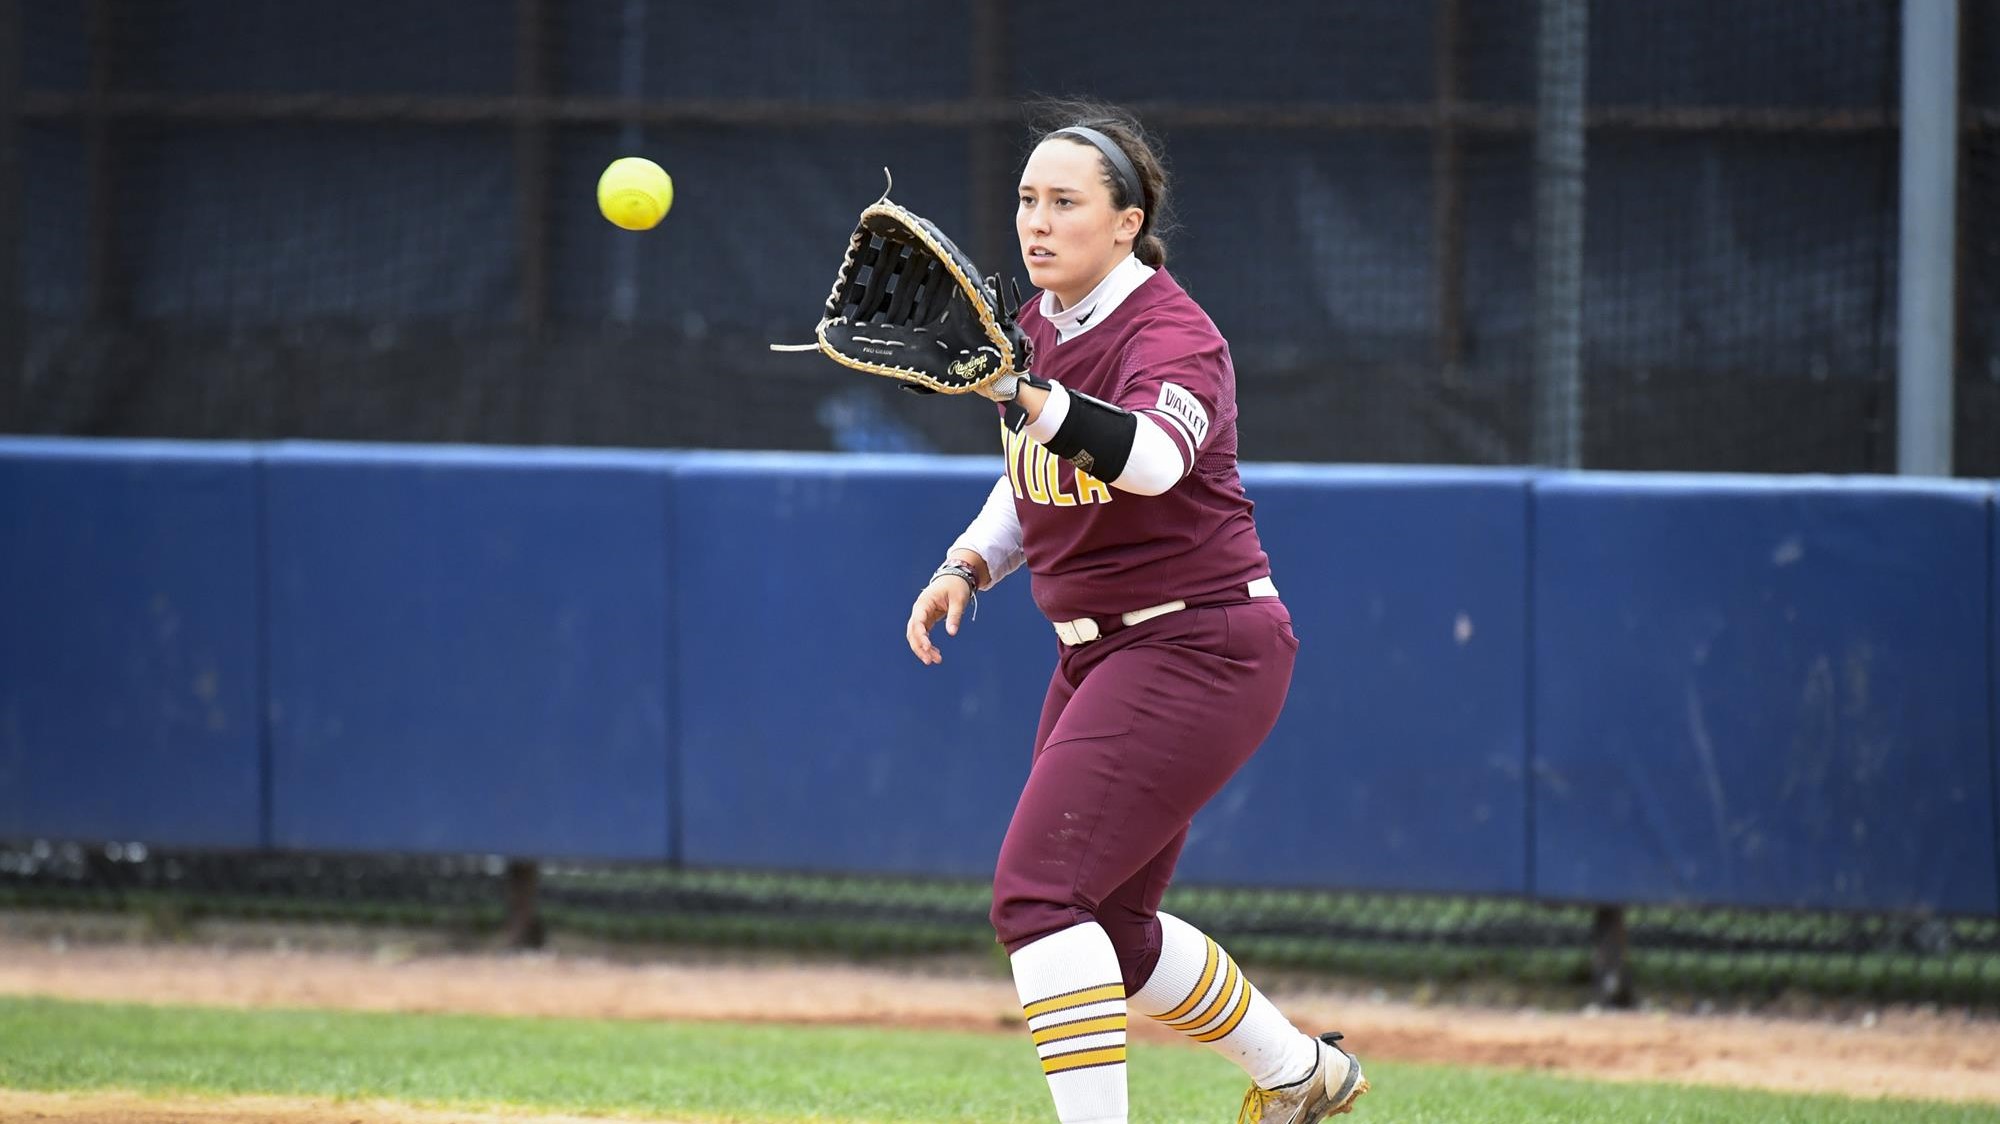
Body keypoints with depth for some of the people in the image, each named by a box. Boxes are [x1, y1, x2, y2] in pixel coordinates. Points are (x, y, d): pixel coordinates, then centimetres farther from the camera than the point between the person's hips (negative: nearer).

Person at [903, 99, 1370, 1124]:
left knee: (1037, 893, -21)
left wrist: (1031, 398, -57)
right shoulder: (1044, 324, 7)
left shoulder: (1170, 334, -18)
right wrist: (968, 565, 10)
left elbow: (1152, 458, -41)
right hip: (1101, 653, 9)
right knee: (1104, 926, 16)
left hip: (1199, 647, -9)